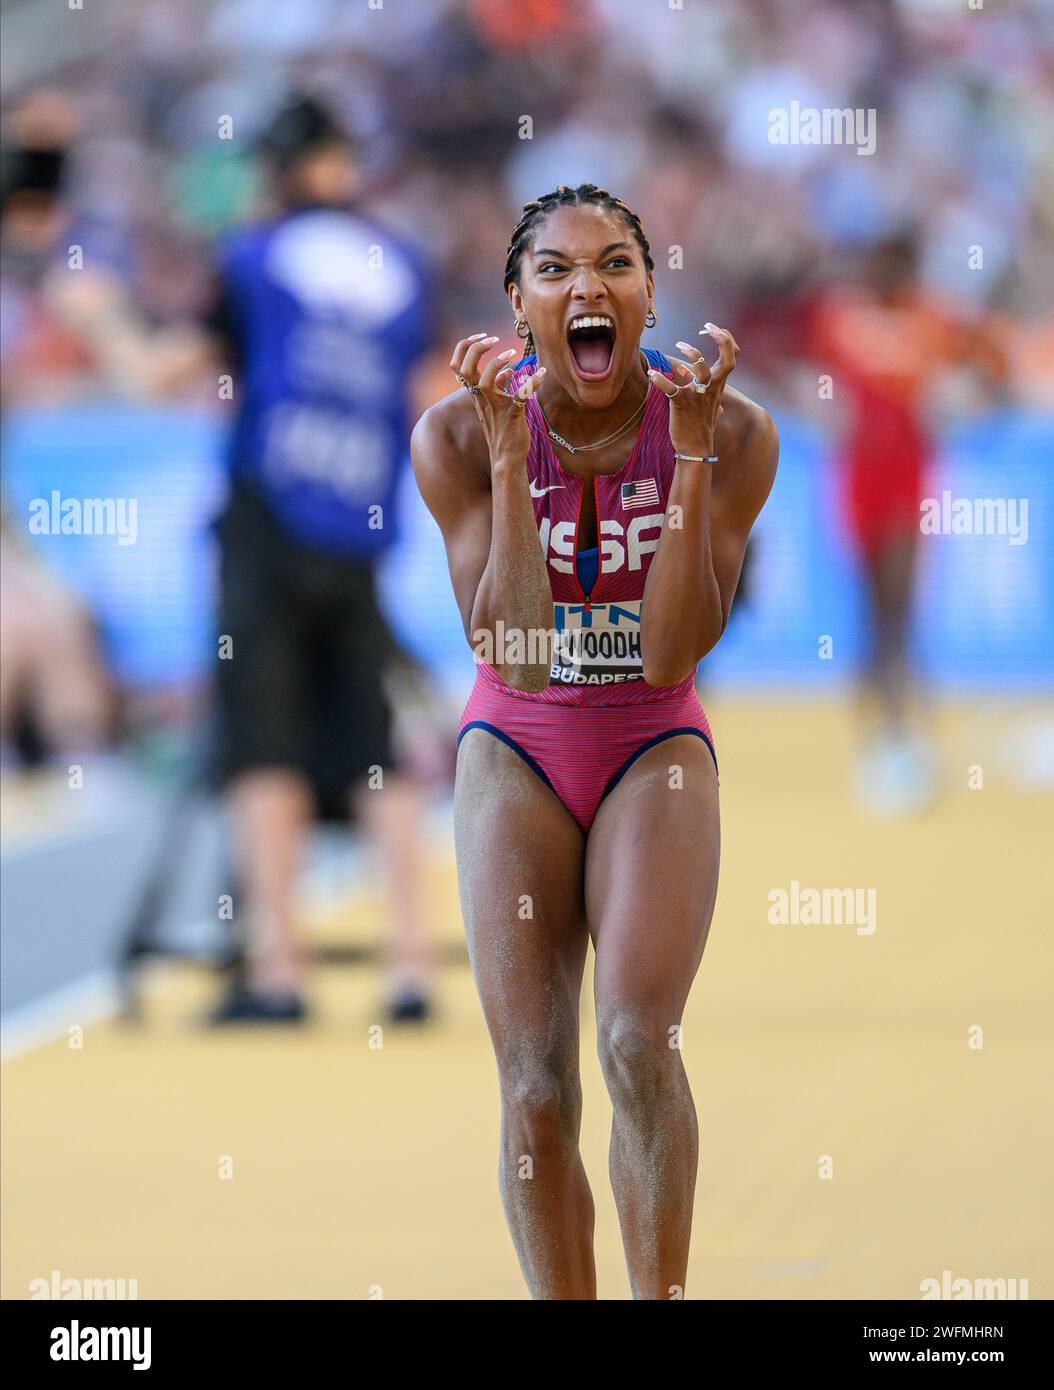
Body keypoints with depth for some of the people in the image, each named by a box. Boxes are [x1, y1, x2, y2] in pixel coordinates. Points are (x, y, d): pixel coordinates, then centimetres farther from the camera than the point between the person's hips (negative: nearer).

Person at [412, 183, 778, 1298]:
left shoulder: (734, 432, -14)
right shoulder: (456, 435, -15)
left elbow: (670, 655, -19)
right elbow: (515, 658, -21)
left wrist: (693, 452, -26)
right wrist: (509, 458, -28)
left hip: (654, 752, -1)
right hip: (517, 754, 1)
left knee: (636, 1043, -23)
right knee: (535, 1095, -4)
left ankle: (661, 1301, -12)